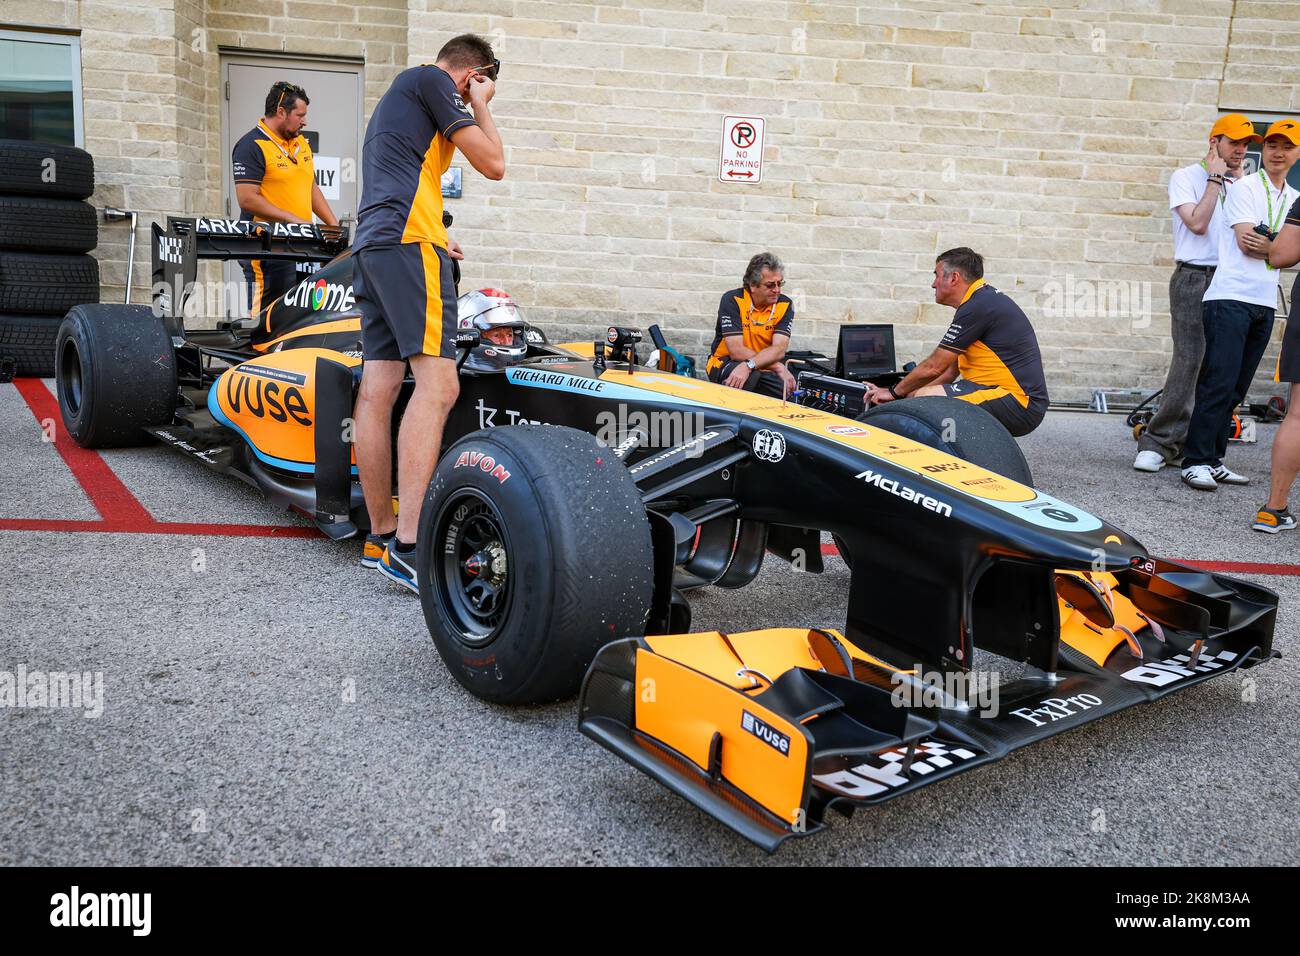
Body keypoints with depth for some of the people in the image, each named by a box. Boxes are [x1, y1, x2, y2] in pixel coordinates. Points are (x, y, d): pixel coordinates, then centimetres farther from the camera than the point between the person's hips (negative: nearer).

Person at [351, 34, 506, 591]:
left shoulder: (401, 91, 33)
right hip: (409, 239, -10)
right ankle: (408, 547, -27)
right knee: (437, 383, -19)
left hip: (372, 245, 10)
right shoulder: (433, 79, 4)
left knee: (378, 389, 3)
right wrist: (481, 104, 16)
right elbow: (493, 164, 1)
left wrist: (436, 242, 41)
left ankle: (380, 537, 4)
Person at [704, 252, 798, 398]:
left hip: (762, 369, 2)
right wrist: (778, 367, -20)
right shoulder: (732, 300, -12)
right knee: (753, 377, -37)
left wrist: (748, 365, -36)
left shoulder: (785, 305, -3)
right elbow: (737, 351, -19)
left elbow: (779, 349, -17)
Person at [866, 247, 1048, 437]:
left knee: (925, 399, -23)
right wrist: (908, 394, 18)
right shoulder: (986, 299, 18)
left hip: (1018, 402, -10)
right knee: (918, 395, 11)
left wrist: (894, 393, 4)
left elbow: (933, 367, -10)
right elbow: (951, 369, 20)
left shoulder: (977, 307, -15)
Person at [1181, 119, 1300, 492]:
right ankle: (1196, 462, -10)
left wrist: (1266, 244, -4)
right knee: (1219, 384, -12)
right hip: (1231, 298, -7)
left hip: (1265, 304, 7)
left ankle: (1213, 460, 10)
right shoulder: (1245, 188, -1)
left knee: (1236, 389, 6)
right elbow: (1246, 243, -11)